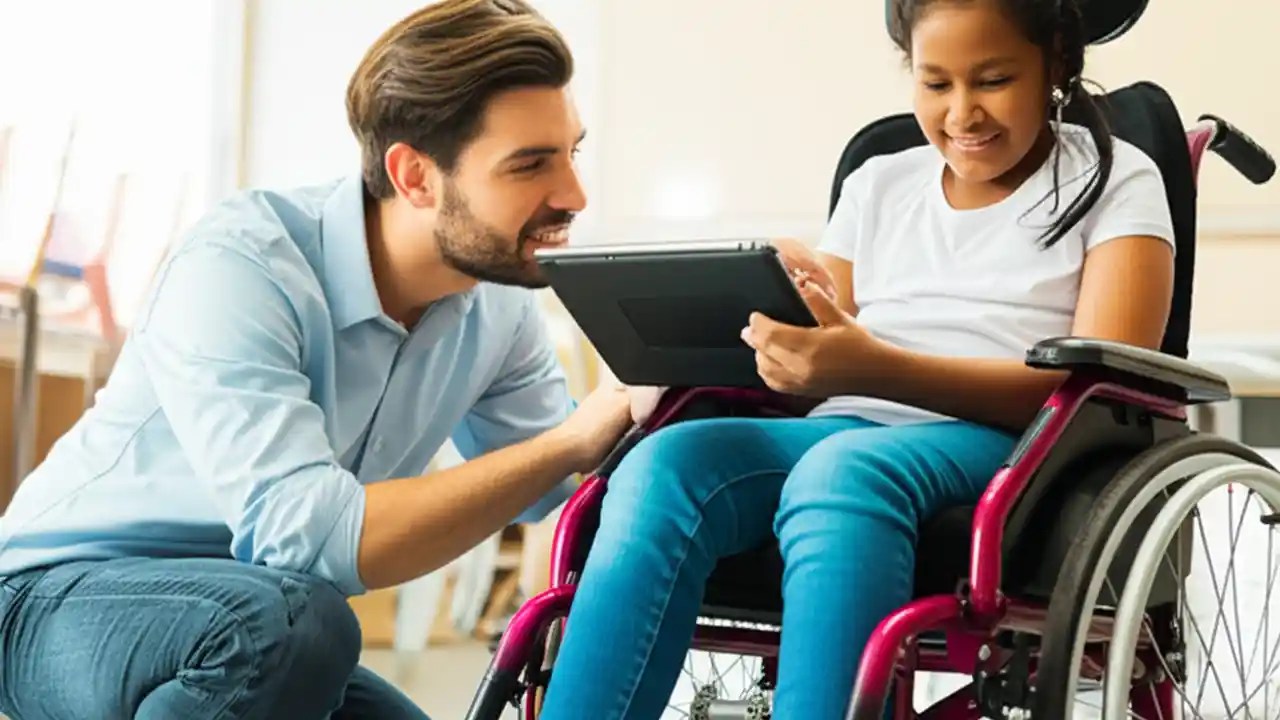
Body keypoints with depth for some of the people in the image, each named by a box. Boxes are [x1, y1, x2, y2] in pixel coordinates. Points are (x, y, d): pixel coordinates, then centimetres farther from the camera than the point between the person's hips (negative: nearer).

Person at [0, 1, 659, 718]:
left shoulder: (498, 299, -4)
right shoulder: (237, 265, -26)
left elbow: (561, 495, 7)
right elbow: (304, 535, -37)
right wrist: (571, 440, -32)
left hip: (260, 640, 8)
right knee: (294, 620, -35)